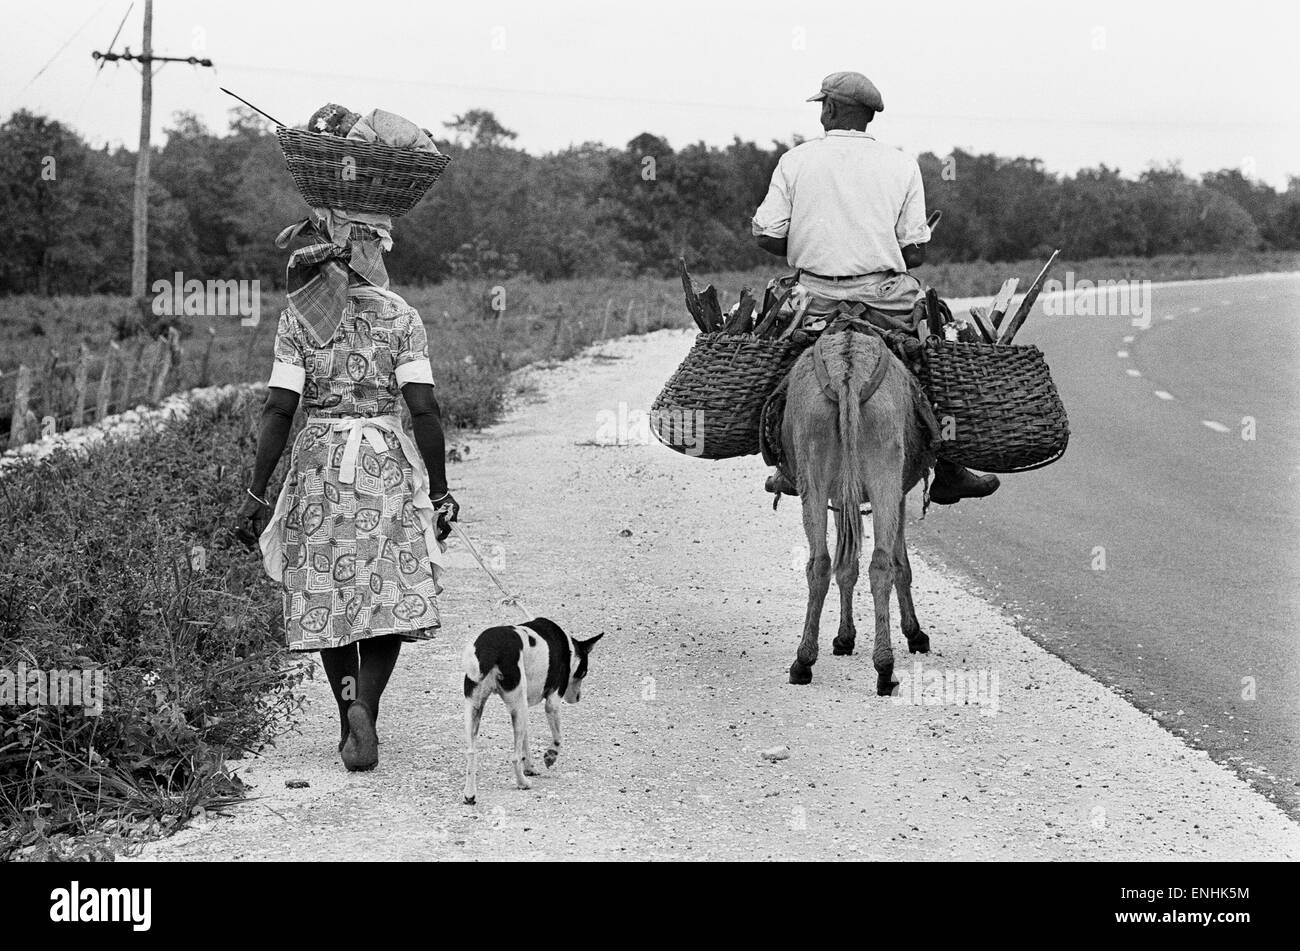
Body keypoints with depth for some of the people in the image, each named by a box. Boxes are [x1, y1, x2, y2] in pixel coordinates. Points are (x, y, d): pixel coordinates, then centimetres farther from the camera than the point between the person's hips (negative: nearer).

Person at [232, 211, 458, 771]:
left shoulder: (298, 316, -2)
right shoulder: (401, 315, -3)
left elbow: (279, 409, -7)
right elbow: (423, 410, -7)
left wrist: (256, 494, -4)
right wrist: (439, 493, 0)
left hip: (319, 461, 1)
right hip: (386, 462, -1)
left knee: (329, 598, 13)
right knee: (390, 599, 4)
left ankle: (351, 722, 19)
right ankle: (364, 707, -18)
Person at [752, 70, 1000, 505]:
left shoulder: (796, 160, 1)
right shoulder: (901, 165, 2)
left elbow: (765, 234, -2)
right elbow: (915, 250, -2)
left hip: (816, 298, 1)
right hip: (886, 297, -1)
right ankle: (948, 472, 15)